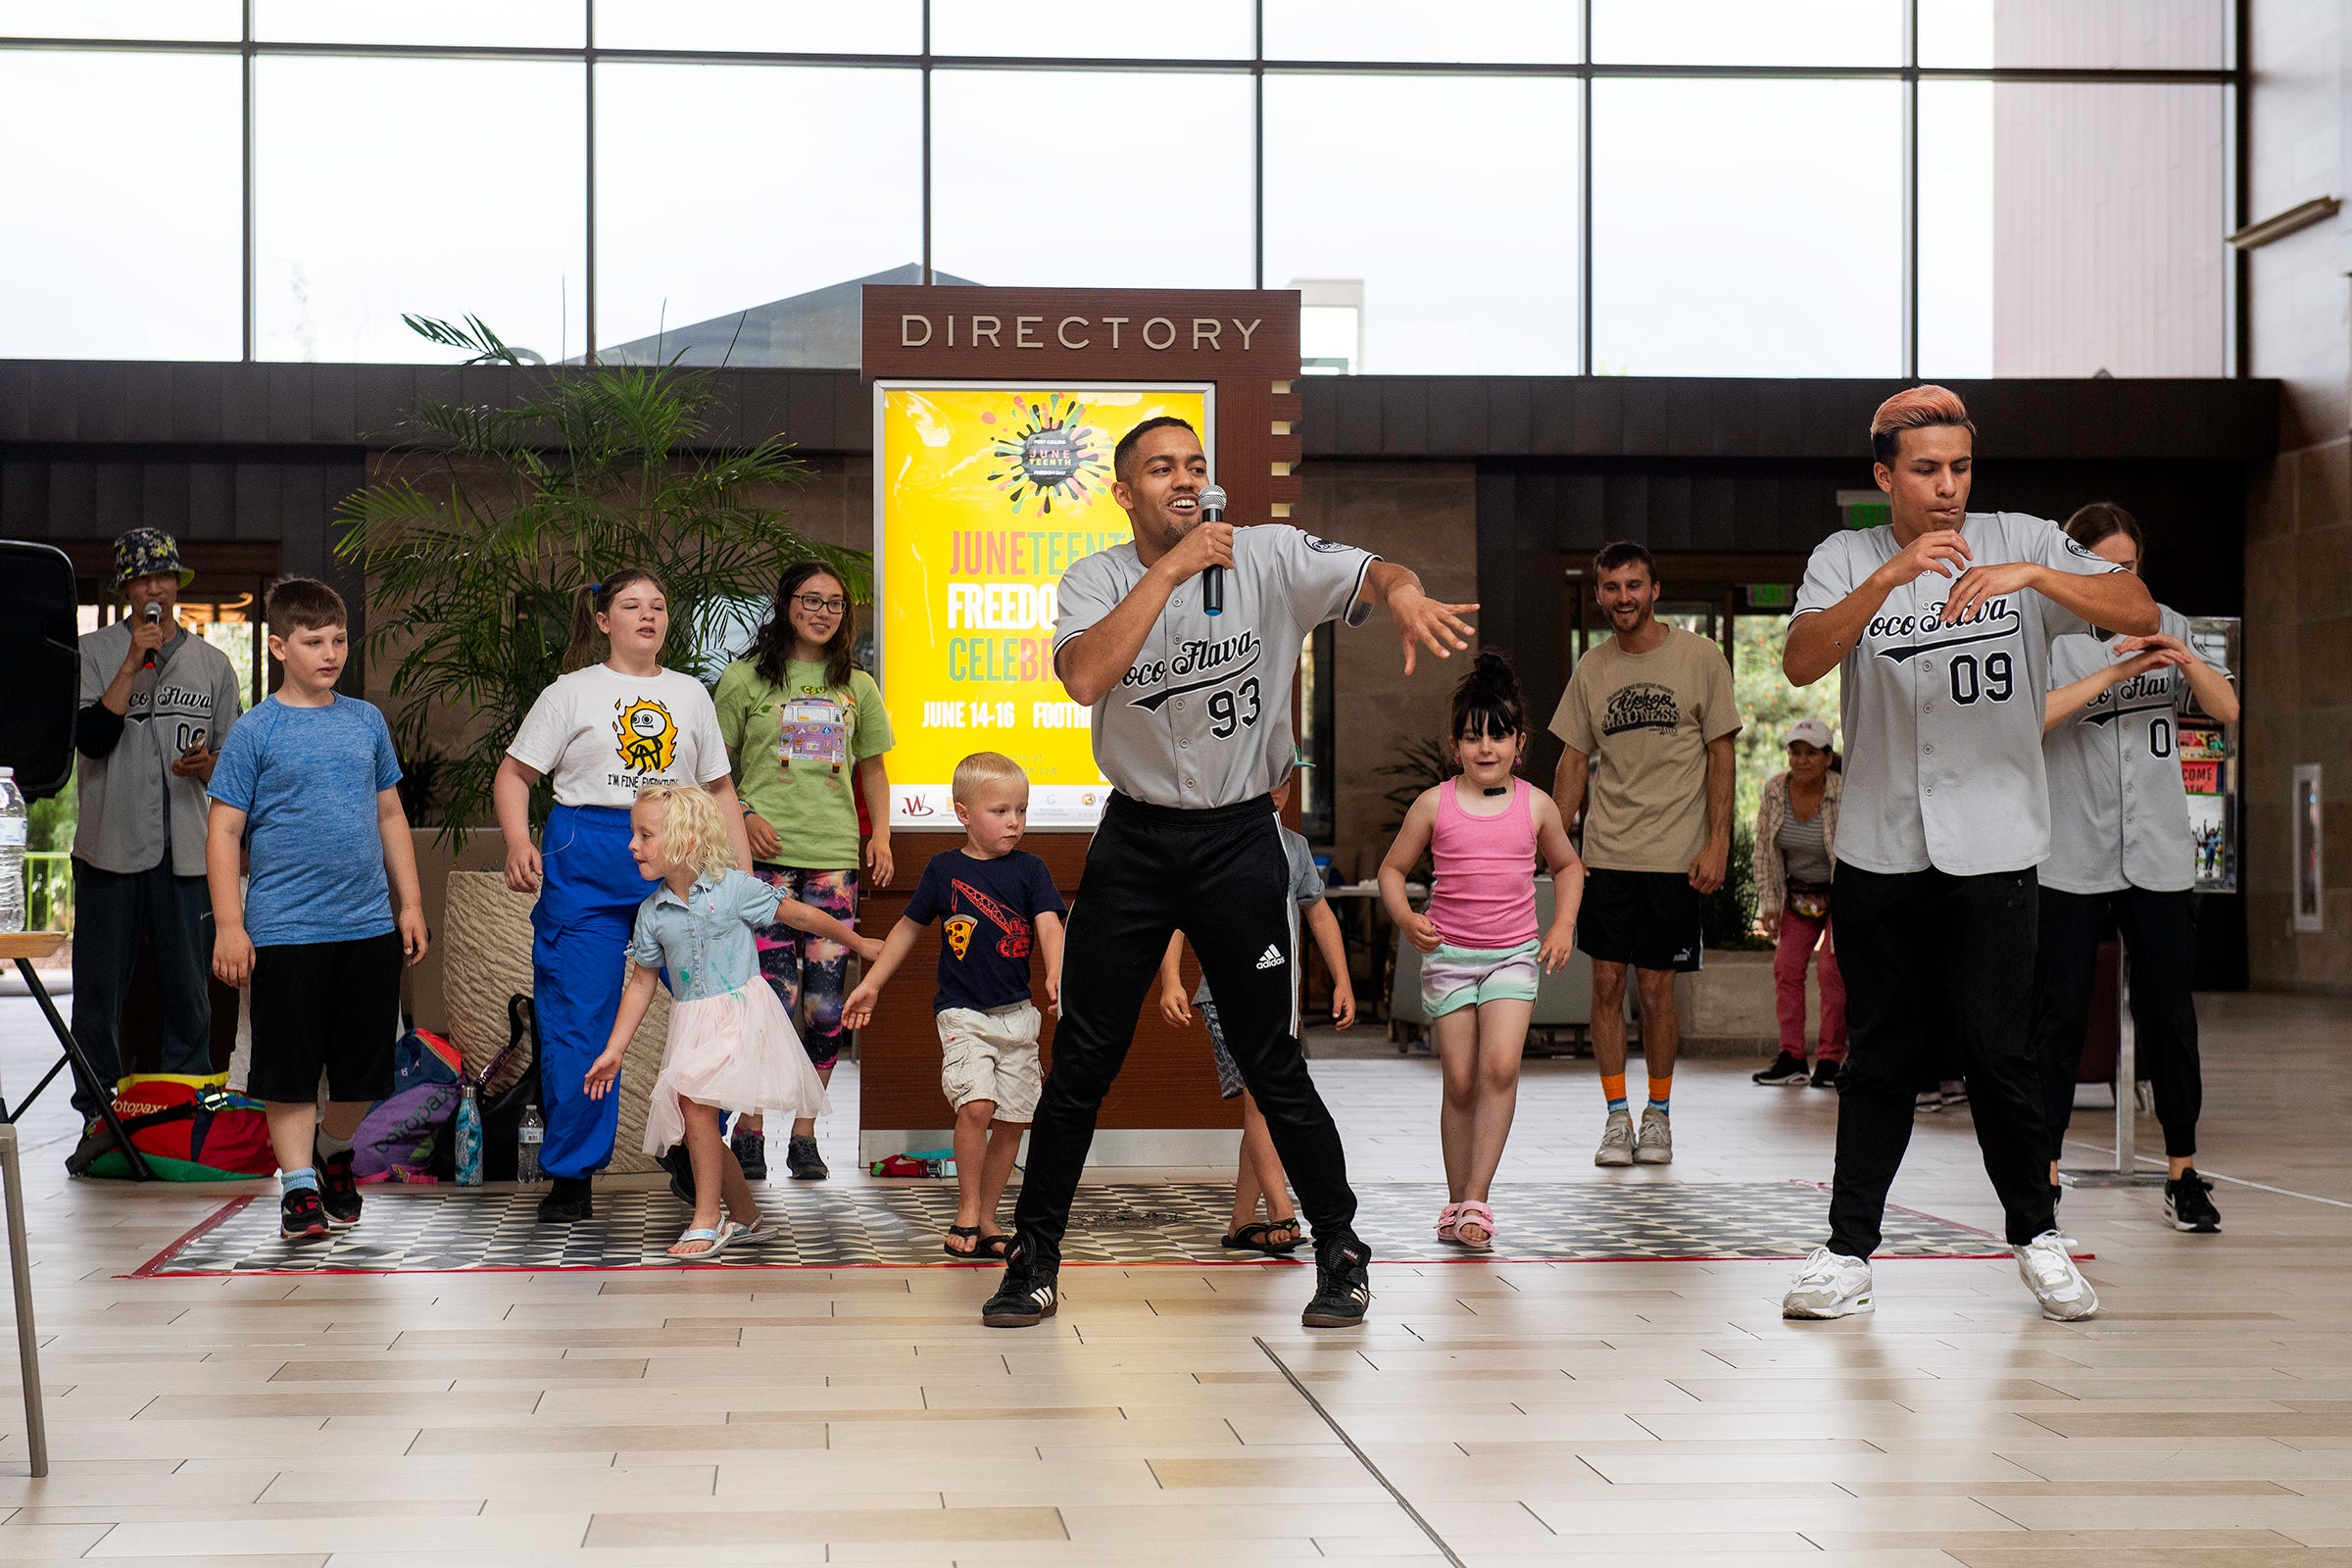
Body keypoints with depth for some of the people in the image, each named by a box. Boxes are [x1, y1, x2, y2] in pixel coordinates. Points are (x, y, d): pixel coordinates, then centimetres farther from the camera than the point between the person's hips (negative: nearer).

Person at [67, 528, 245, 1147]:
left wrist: (208, 765, -8)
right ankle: (98, 1113, 11)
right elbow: (90, 737, -11)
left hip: (187, 852, 2)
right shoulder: (95, 652, 3)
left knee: (190, 992, 4)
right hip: (109, 846, -2)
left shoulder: (212, 664, 12)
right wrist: (134, 662, -13)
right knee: (100, 989, 2)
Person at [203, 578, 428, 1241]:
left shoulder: (366, 721, 9)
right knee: (290, 1065, 0)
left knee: (364, 1063, 10)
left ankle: (333, 1153, 33)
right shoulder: (256, 731, -3)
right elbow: (224, 830, -4)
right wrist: (229, 924, -9)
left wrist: (410, 903, 14)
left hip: (370, 925, 4)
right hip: (286, 929, -4)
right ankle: (298, 1184, 10)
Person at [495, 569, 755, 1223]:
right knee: (578, 1022, -3)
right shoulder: (573, 692, 6)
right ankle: (571, 1176, 8)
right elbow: (513, 775, 6)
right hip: (585, 870, -3)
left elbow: (719, 789, 20)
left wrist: (742, 872, 11)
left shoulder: (690, 694, 16)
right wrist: (519, 843, -12)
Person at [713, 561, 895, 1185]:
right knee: (773, 999, -10)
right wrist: (742, 818, -8)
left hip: (835, 856, 3)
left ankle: (805, 1134, 11)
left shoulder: (857, 687, 16)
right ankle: (748, 1132, 4)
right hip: (767, 855, -3)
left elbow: (871, 768, 24)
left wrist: (881, 834, 11)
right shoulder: (746, 679, 5)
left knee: (826, 1005, -1)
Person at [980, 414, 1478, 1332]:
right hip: (1134, 839, 1)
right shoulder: (1096, 580, -4)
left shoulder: (1268, 558, -4)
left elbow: (1370, 573, -17)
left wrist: (1405, 595, -41)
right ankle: (1034, 1261, 16)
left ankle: (1341, 1255, 17)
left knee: (1273, 1065, 1)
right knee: (1081, 1062, 4)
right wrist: (1172, 568, -26)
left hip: (1239, 838, -1)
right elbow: (1085, 676, -24)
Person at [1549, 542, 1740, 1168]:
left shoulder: (1699, 658, -2)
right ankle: (1616, 1117, 10)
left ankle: (1658, 1114, 17)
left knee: (1656, 990, 1)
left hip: (1673, 857, -2)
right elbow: (1574, 760, 12)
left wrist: (1717, 842, -7)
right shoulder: (1592, 668, 7)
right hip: (1604, 856, 3)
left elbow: (1720, 755, 0)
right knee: (1607, 984, 0)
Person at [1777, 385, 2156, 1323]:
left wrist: (2031, 575, -25)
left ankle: (2035, 1235, 17)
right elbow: (1801, 663, -15)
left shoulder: (2023, 544, 3)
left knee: (1998, 1049, -1)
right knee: (1879, 1056, 7)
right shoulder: (1846, 561, 4)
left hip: (1993, 848, -1)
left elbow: (2140, 613, -10)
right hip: (1879, 850, 1)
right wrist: (1891, 577, -28)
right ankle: (1849, 1250, 14)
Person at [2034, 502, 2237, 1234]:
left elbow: (2227, 711, 7)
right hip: (2069, 857, -3)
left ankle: (2183, 1174, 15)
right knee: (2059, 1016, -1)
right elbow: (2030, 716, -16)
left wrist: (2186, 659, -11)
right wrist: (2115, 672, -23)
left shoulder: (2166, 624, 12)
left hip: (2159, 854, 3)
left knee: (2169, 1014, 6)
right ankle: (2044, 1175, 6)